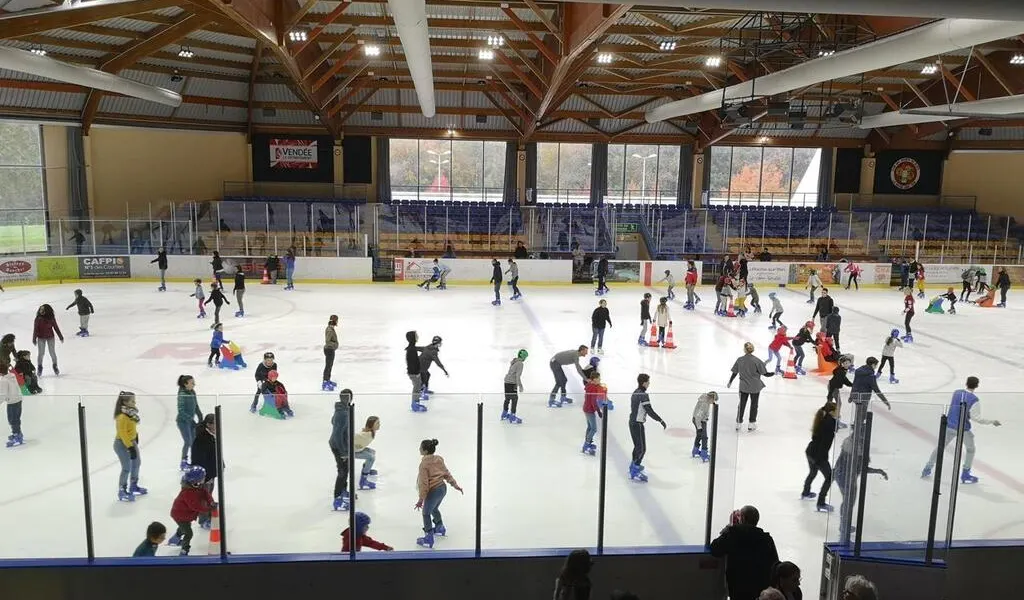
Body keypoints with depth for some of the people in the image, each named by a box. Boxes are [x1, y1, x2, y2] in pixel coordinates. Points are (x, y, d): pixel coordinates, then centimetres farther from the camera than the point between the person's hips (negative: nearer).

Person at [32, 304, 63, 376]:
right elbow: (35, 329, -7)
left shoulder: (51, 318, -9)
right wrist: (34, 339, -7)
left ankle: (55, 366, 27)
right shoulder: (38, 319, -12)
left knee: (52, 352, 9)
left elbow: (56, 328, 0)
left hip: (50, 337, 0)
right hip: (41, 338, 0)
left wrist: (61, 337, 5)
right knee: (40, 353, 9)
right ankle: (39, 367, 26)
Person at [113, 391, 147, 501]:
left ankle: (133, 486, 39)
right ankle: (122, 492, 8)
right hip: (122, 444, -10)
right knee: (127, 468, -6)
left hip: (132, 442, 10)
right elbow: (123, 433, -26)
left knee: (137, 463, 21)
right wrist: (130, 447, -25)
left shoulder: (131, 413, 2)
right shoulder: (122, 417, -26)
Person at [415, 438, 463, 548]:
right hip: (443, 488, 8)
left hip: (434, 491, -8)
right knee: (434, 508, 31)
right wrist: (455, 485, 15)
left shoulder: (424, 464, -19)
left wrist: (421, 499, -15)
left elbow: (424, 483, -19)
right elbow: (447, 473, 9)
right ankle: (440, 528, 49)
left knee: (426, 513, 11)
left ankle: (429, 538, 15)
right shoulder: (439, 459, 3)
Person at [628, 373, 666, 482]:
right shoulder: (643, 395, -21)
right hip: (638, 424, -10)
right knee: (642, 449, -5)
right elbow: (649, 411, -23)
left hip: (633, 422, 10)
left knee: (638, 446, 24)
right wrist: (661, 420, -17)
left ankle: (634, 465, 40)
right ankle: (634, 472, -5)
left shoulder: (635, 392, 8)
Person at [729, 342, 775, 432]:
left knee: (741, 404, 14)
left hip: (743, 387, 2)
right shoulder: (756, 360, -15)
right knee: (754, 405, 13)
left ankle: (738, 423, 19)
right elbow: (765, 374, -12)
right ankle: (751, 424, 20)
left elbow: (734, 373, -1)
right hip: (755, 387, -2)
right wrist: (775, 373, 2)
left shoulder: (739, 360, -8)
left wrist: (730, 382, 13)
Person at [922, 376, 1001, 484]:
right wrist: (992, 421, -6)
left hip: (949, 426, 4)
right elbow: (976, 418, -17)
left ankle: (927, 469, 20)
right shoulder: (975, 400, -16)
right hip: (963, 429, -4)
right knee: (970, 449, 19)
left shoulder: (956, 393, 0)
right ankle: (965, 475, 20)